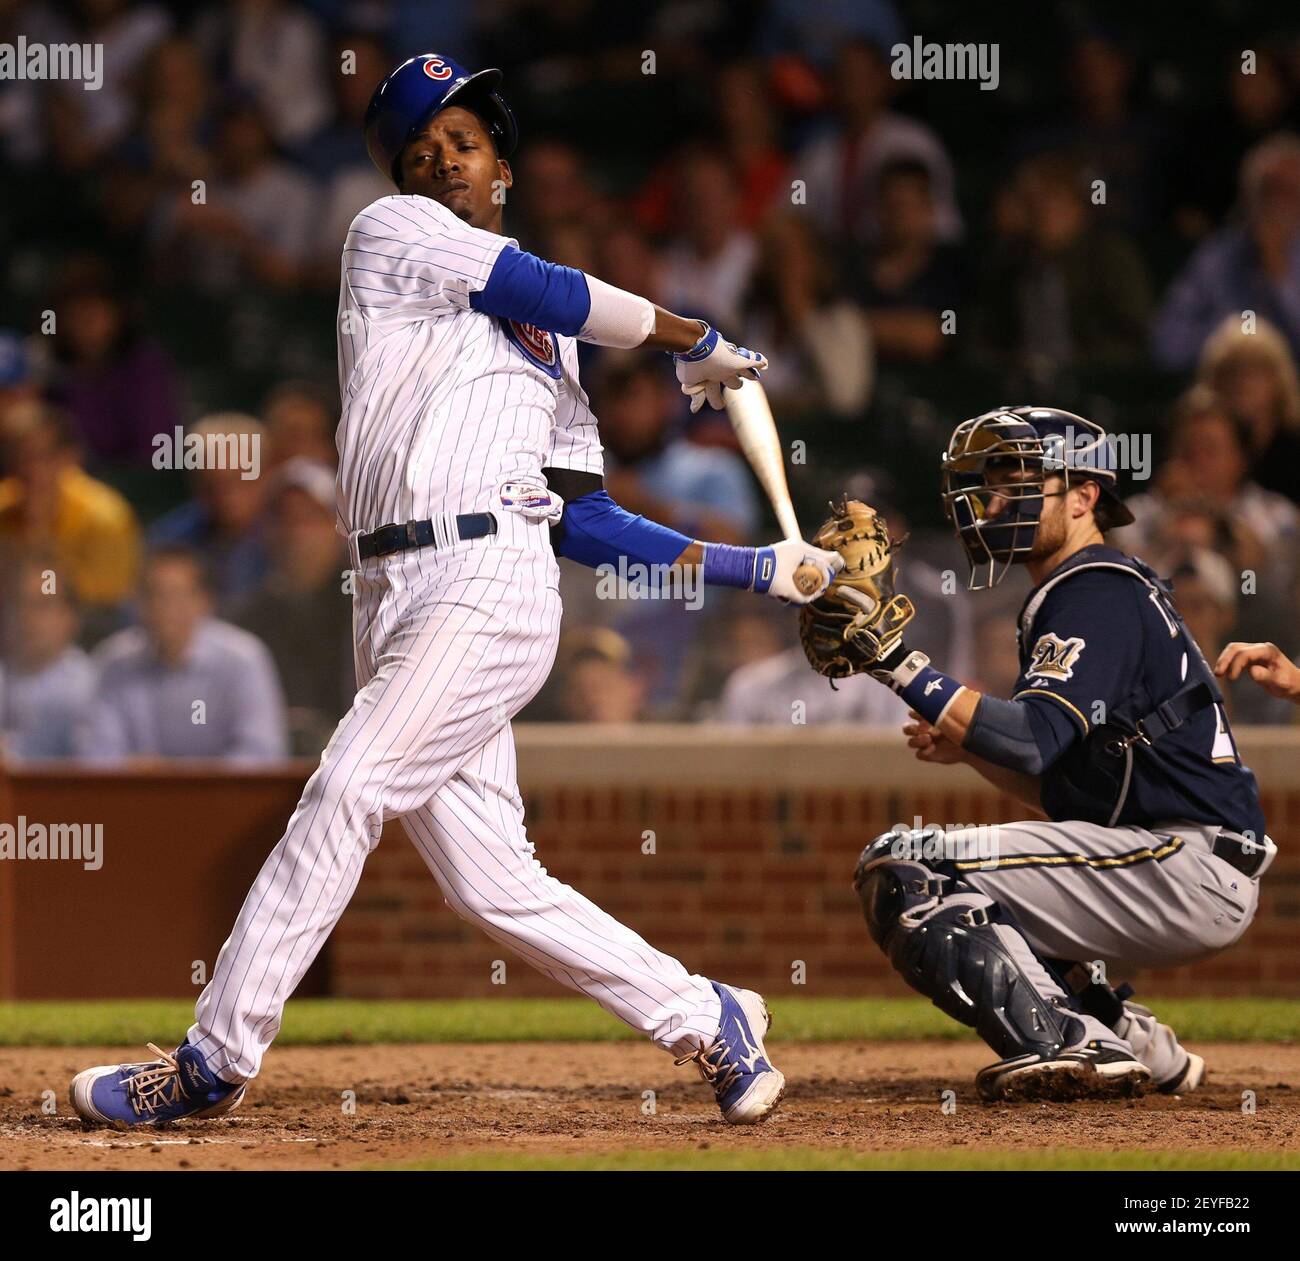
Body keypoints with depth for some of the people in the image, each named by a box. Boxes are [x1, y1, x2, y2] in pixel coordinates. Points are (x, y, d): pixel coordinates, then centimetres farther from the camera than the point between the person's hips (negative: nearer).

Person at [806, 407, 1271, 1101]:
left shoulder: (1099, 595, -9)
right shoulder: (1068, 599, 23)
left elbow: (1035, 740, -25)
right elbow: (1065, 789, 25)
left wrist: (897, 662, -28)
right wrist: (967, 748, 11)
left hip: (1189, 865, -11)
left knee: (899, 868, -14)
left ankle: (1065, 1044, -18)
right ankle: (1133, 1043, 11)